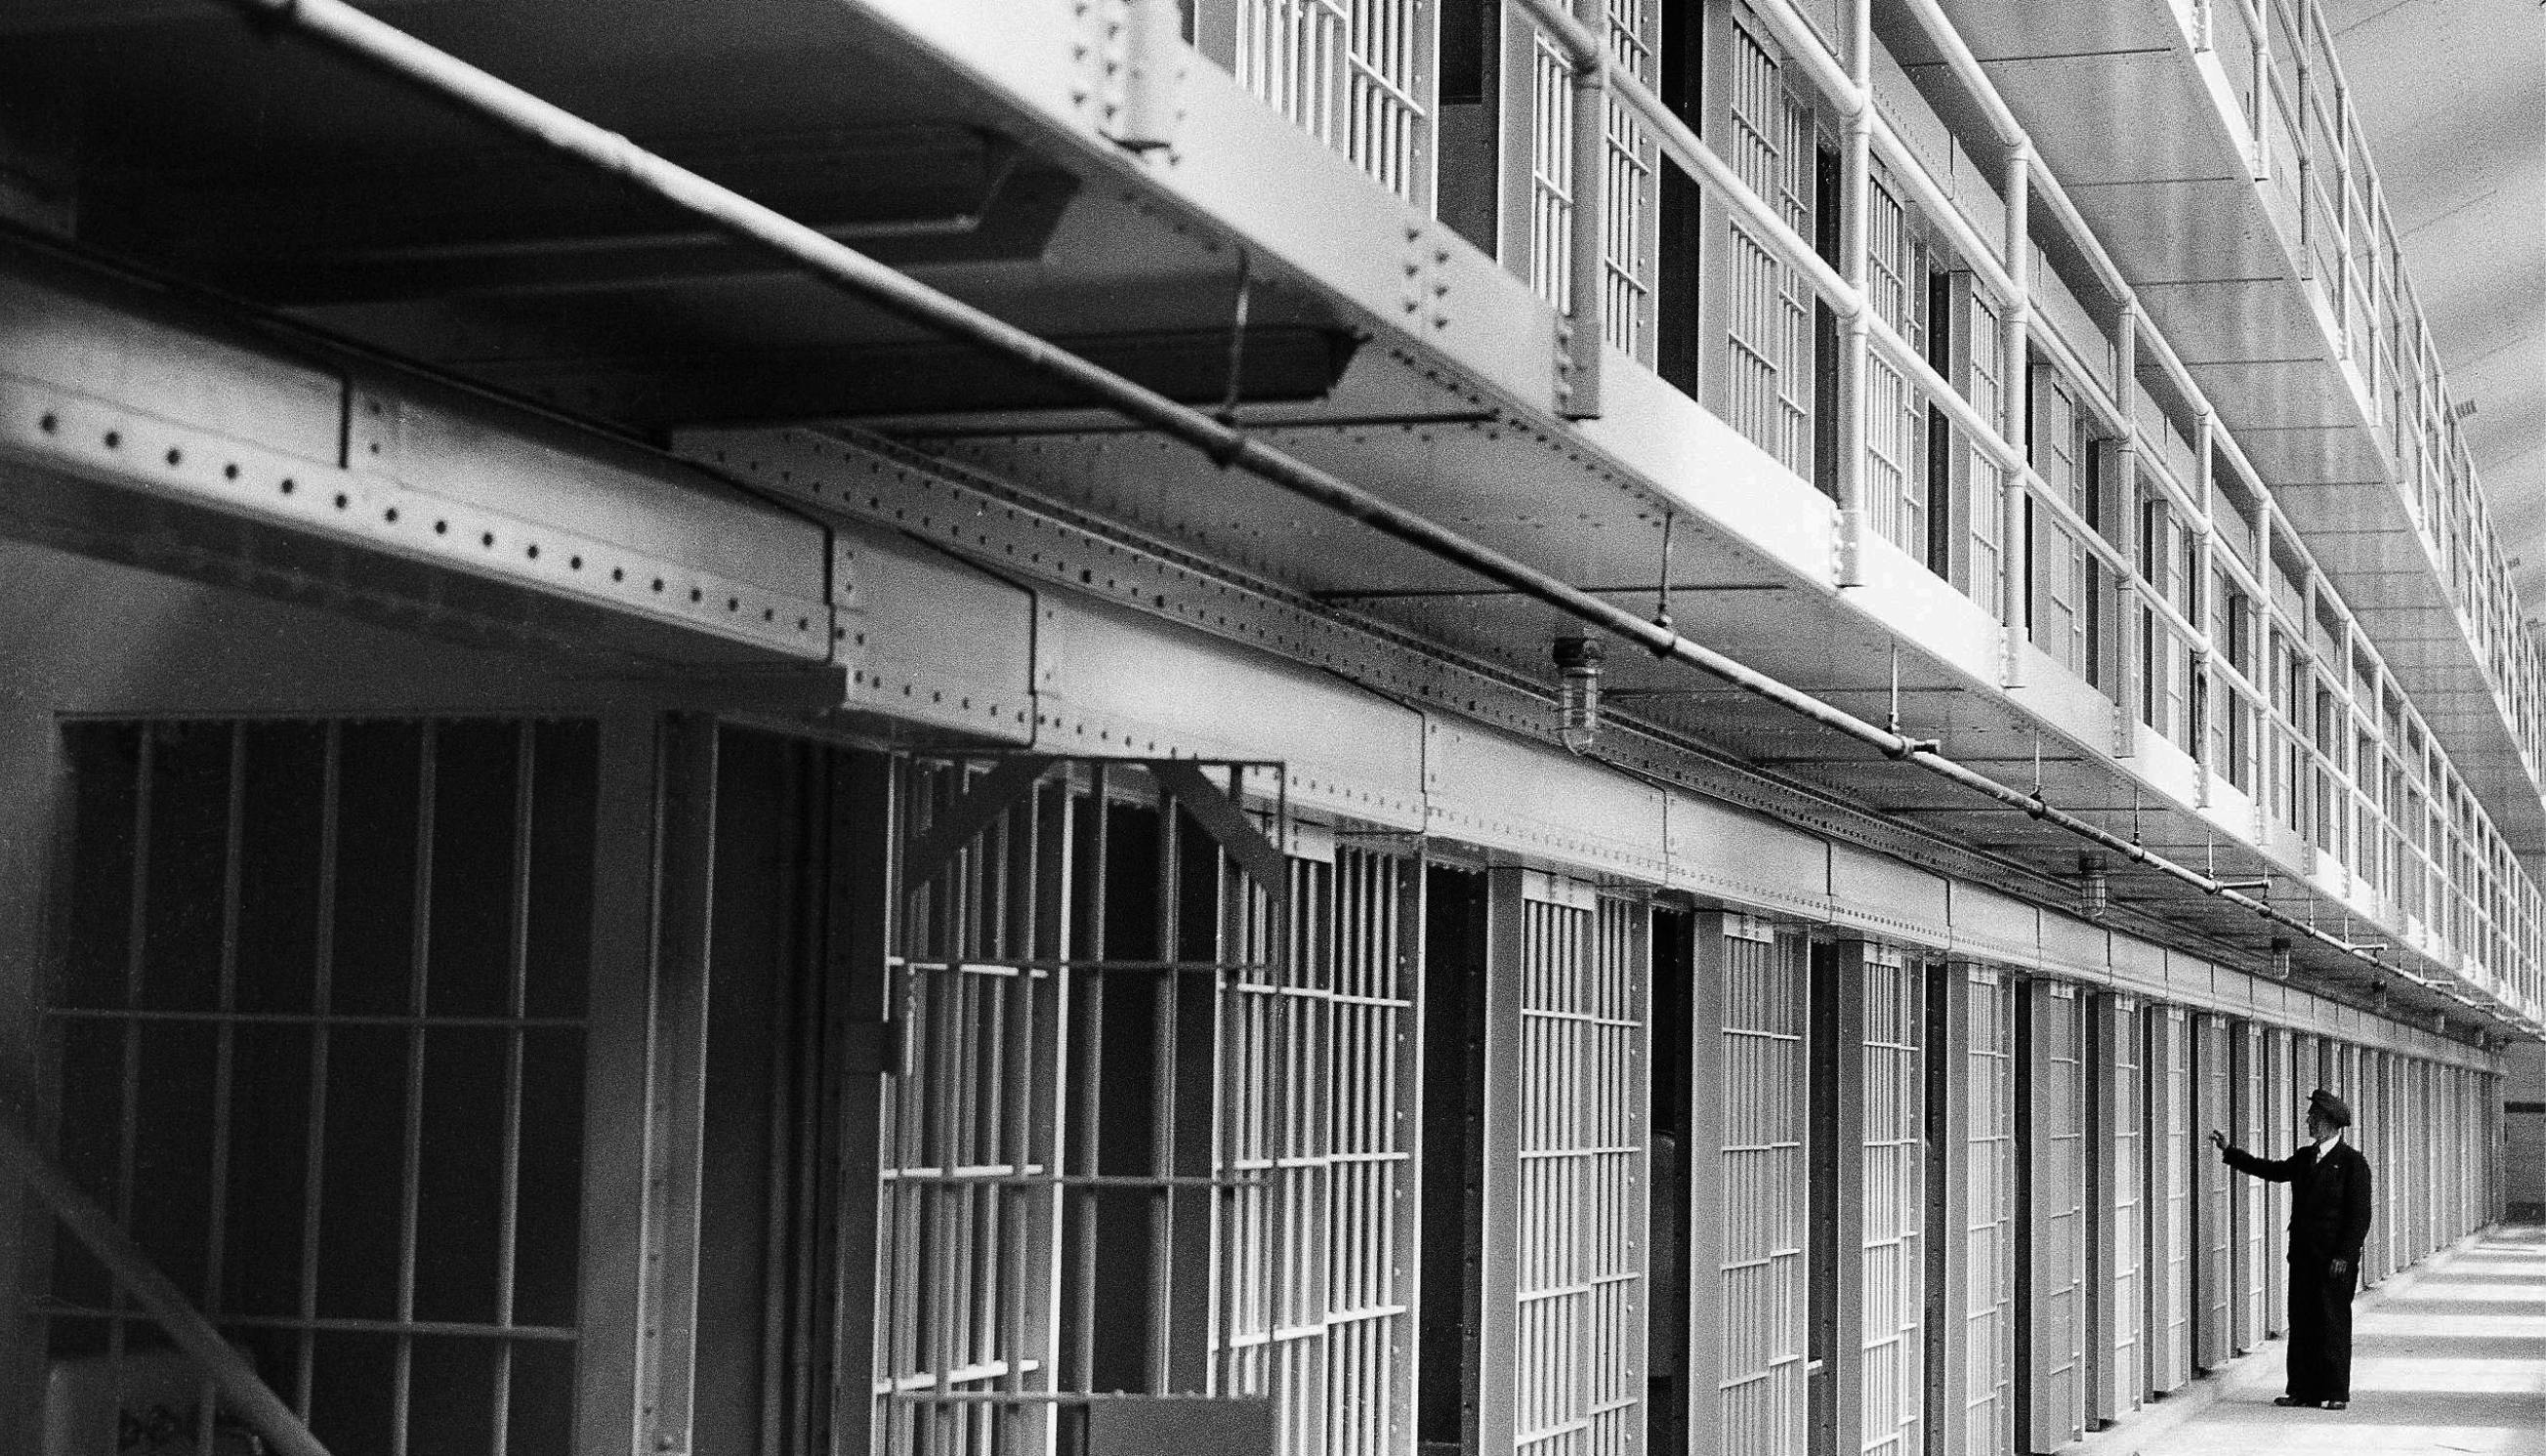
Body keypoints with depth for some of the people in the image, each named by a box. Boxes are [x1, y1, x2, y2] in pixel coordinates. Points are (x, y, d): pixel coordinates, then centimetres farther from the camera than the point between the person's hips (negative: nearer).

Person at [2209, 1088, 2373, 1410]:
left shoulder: (2352, 1162, -7)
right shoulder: (2305, 1158, 15)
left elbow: (2360, 1215, -10)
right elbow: (2271, 1170, 28)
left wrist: (2343, 1256, -16)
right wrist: (2229, 1151, 26)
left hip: (2335, 1260, -7)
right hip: (2303, 1257, 7)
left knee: (2333, 1324, -4)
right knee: (2301, 1323, 6)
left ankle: (2336, 1393, 1)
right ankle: (2302, 1390, 11)